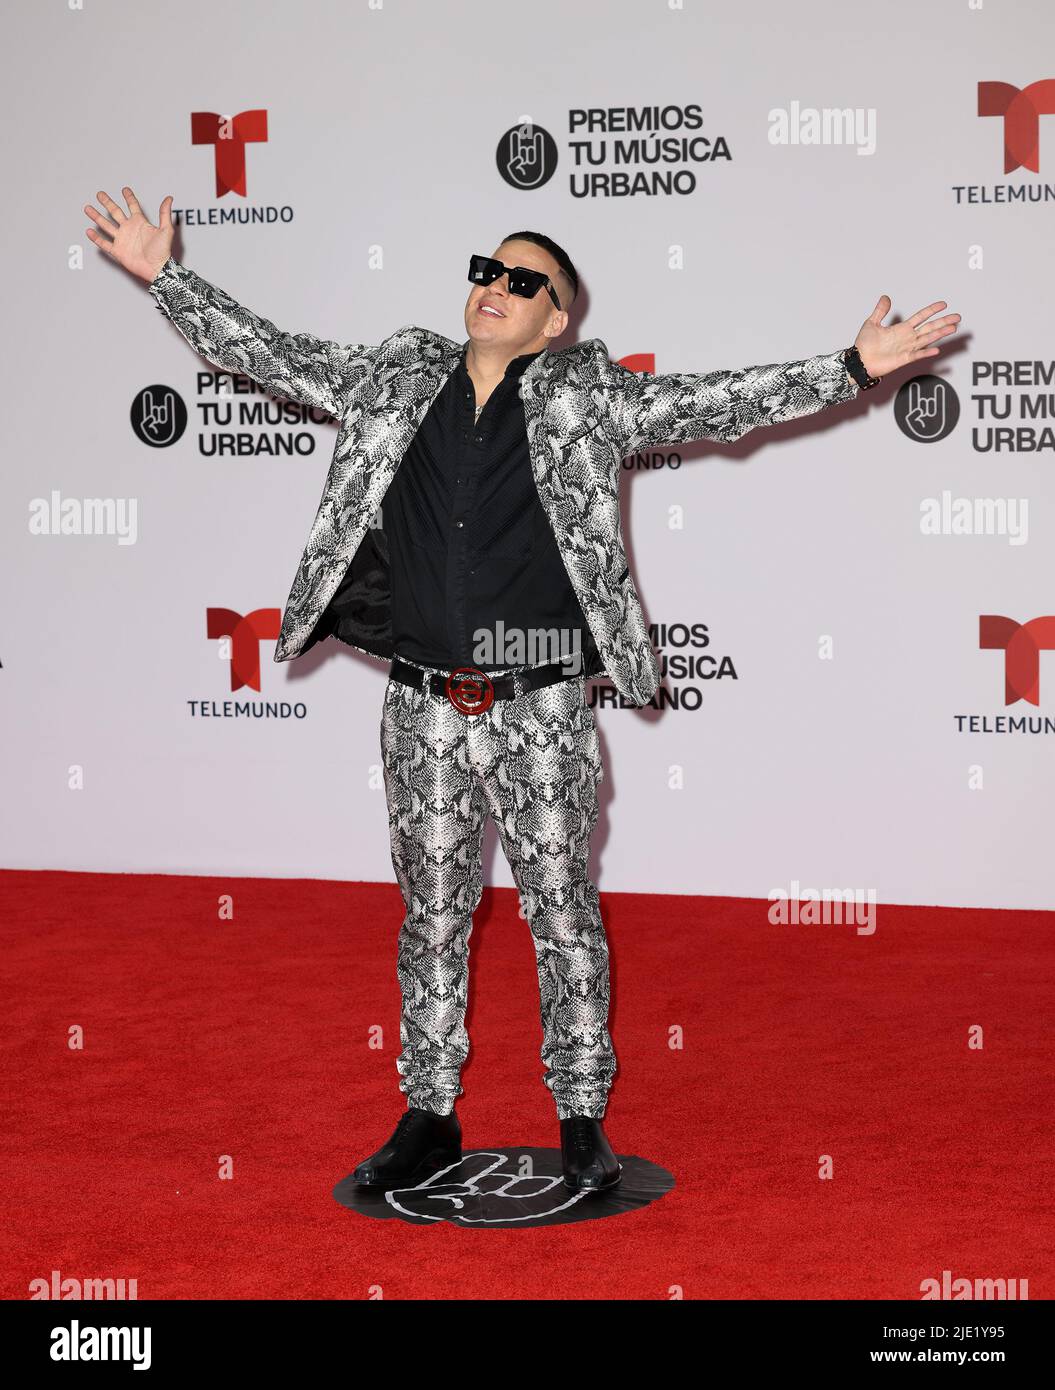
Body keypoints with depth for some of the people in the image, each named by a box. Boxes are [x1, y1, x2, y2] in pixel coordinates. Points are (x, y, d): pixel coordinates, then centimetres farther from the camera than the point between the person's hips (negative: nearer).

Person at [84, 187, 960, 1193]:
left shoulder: (588, 395, 0)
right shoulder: (395, 379, 7)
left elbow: (715, 405, -6)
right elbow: (269, 354, 10)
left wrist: (852, 369, -15)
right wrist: (163, 276, 6)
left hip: (540, 712, -2)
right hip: (424, 711, 2)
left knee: (564, 914, 5)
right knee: (431, 918, 11)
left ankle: (582, 1120, 16)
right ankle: (429, 1118, 22)